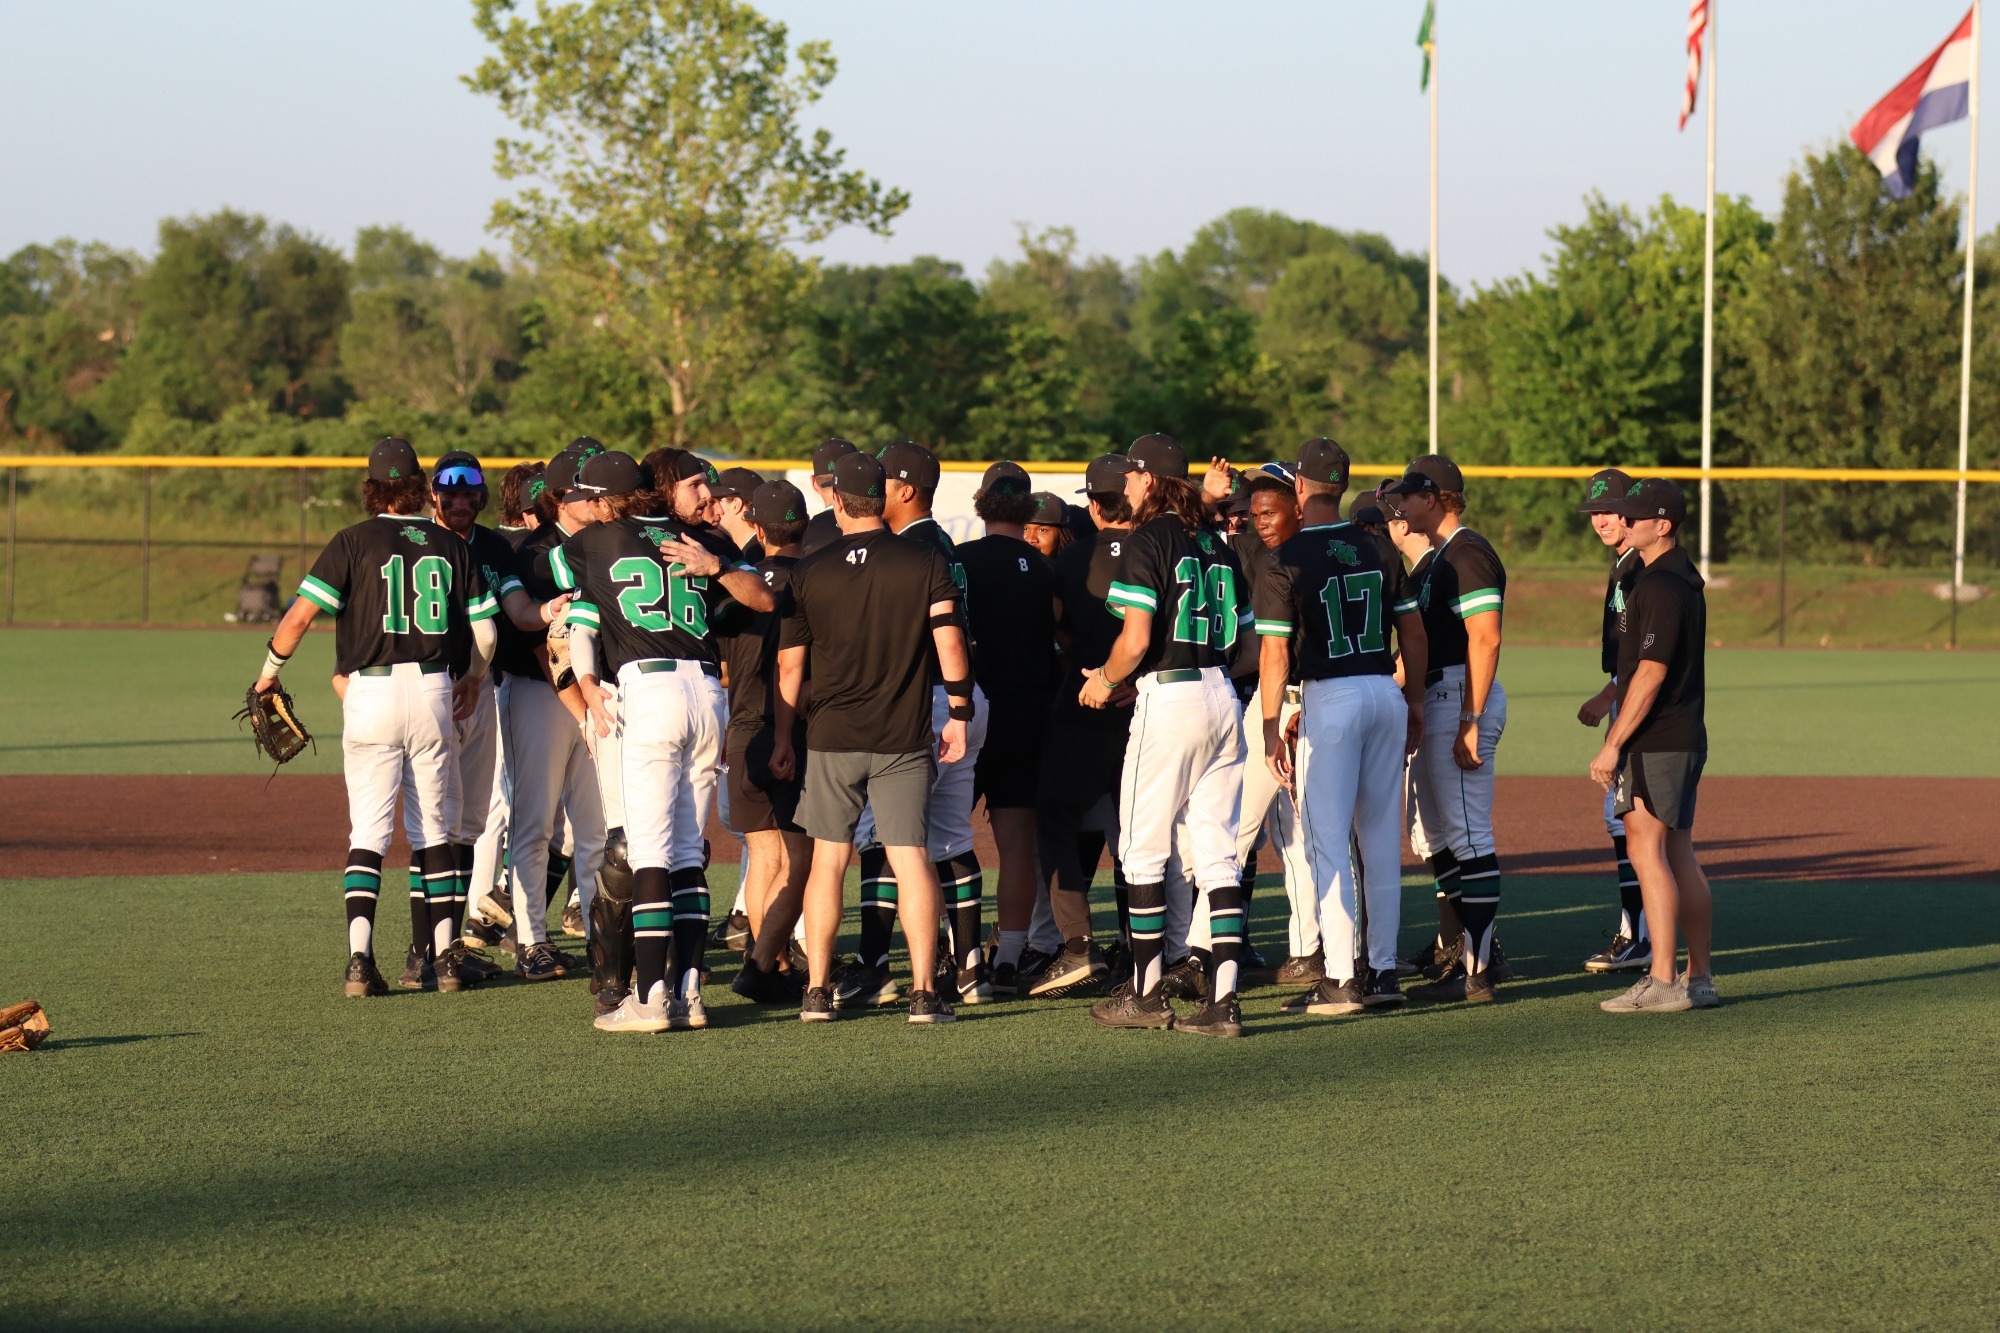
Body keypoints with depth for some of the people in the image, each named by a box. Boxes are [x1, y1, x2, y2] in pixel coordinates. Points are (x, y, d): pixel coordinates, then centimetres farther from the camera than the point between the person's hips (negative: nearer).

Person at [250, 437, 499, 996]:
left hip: (371, 693, -2)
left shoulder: (355, 541, -4)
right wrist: (475, 678, 26)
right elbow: (486, 631, 6)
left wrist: (269, 670, 5)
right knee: (432, 827, 13)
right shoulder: (452, 545, 5)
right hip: (434, 689, 2)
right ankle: (444, 955, 13)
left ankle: (360, 956, -14)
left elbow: (300, 614, -10)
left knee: (369, 829, -1)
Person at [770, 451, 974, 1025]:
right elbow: (949, 642, -6)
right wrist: (958, 714, 4)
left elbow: (790, 664, 4)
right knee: (911, 858, 0)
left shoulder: (809, 572, 0)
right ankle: (924, 991, -6)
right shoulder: (925, 562, -2)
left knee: (827, 860, 8)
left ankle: (817, 992, 8)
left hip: (832, 738, 1)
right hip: (904, 738, -1)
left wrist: (782, 738, 13)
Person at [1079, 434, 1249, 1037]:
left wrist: (1106, 680, 2)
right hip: (1223, 698, 7)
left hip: (1168, 696, -7)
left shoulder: (1149, 540, -8)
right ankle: (1224, 999, -2)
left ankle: (1148, 994, 7)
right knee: (1217, 853, 5)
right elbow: (1241, 639, 15)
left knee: (1144, 850, 4)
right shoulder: (1217, 544, 13)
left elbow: (1136, 638, -15)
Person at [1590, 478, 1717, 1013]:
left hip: (1656, 742, -10)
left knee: (1647, 851, -10)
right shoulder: (1686, 579, 15)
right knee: (1679, 854, 12)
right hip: (1686, 737, 10)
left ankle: (1662, 984, -13)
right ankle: (1699, 979, 14)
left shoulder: (1658, 586, -17)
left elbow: (1651, 673, -21)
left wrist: (1614, 744, -19)